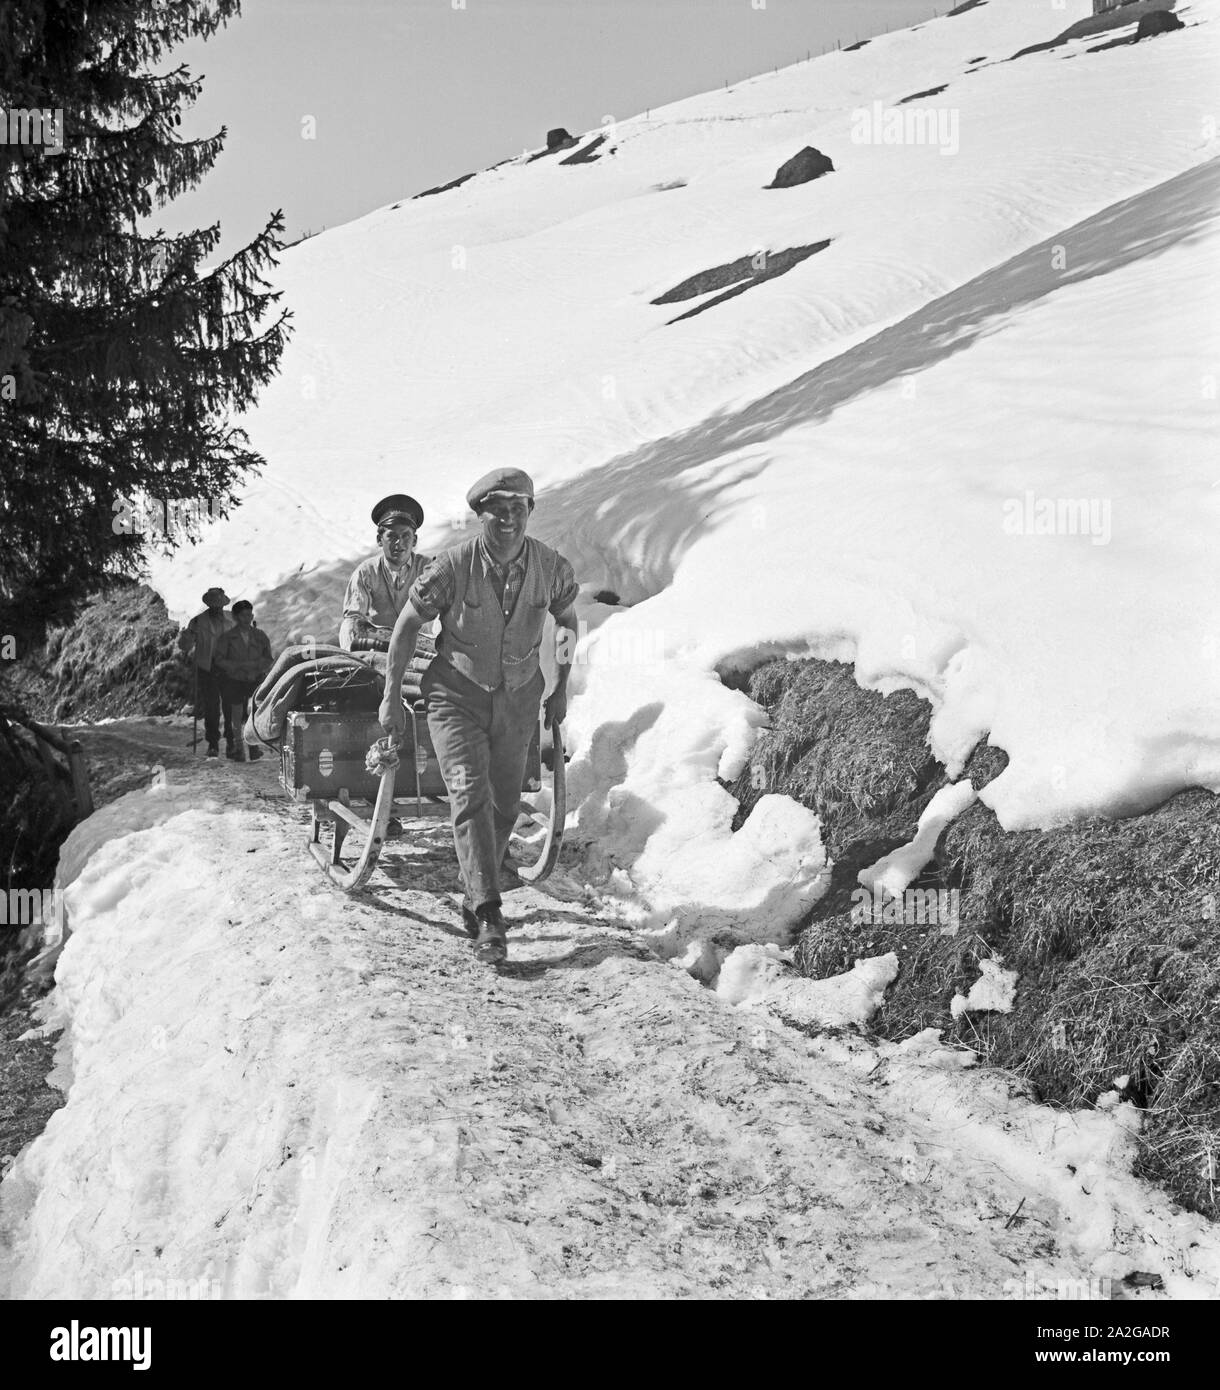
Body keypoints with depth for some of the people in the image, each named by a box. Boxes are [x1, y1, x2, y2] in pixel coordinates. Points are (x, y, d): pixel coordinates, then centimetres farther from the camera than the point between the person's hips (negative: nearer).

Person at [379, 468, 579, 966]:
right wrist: (391, 695, -5)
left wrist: (561, 688, 11)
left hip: (518, 697, 4)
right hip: (457, 694, -3)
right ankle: (488, 918, -19)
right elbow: (408, 623, -7)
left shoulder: (551, 566, -10)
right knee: (470, 795, -17)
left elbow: (567, 621, 10)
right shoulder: (453, 566, -18)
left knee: (504, 804, 10)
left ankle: (474, 896, 33)